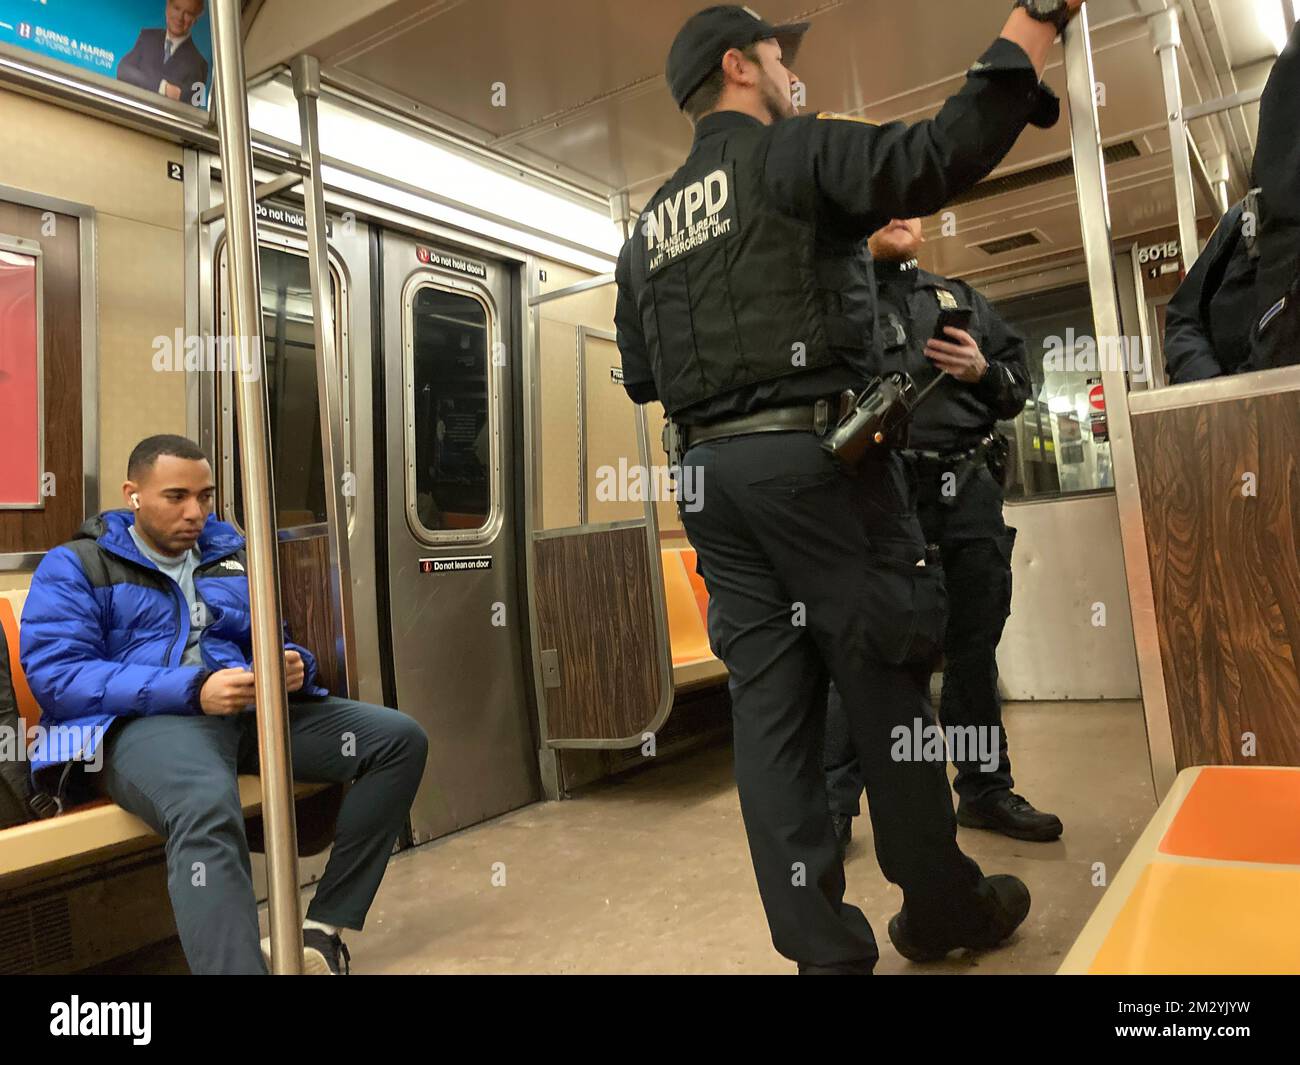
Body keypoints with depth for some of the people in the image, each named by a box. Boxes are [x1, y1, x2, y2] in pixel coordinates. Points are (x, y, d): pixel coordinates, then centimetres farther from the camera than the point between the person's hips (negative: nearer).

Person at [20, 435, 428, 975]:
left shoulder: (233, 558, 22)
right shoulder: (75, 566, 7)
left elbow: (271, 642, 23)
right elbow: (56, 674, -7)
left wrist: (293, 666, -6)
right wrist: (192, 689, -20)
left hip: (246, 710, 6)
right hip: (141, 721, -5)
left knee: (400, 738, -12)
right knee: (206, 810, -42)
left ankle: (323, 929, -12)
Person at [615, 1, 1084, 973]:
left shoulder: (647, 227, 21)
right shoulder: (791, 153, 1)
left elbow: (640, 376, 19)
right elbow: (937, 158, -15)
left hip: (710, 472, 7)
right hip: (815, 454, -6)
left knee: (767, 702, 4)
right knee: (883, 678, 4)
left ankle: (822, 946, 10)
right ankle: (941, 908, 20)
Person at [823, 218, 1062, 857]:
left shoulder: (962, 300, 23)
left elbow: (1019, 383, 22)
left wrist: (984, 372, 2)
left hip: (970, 496, 5)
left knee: (974, 649, 12)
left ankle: (986, 790, 27)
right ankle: (832, 806, 7)